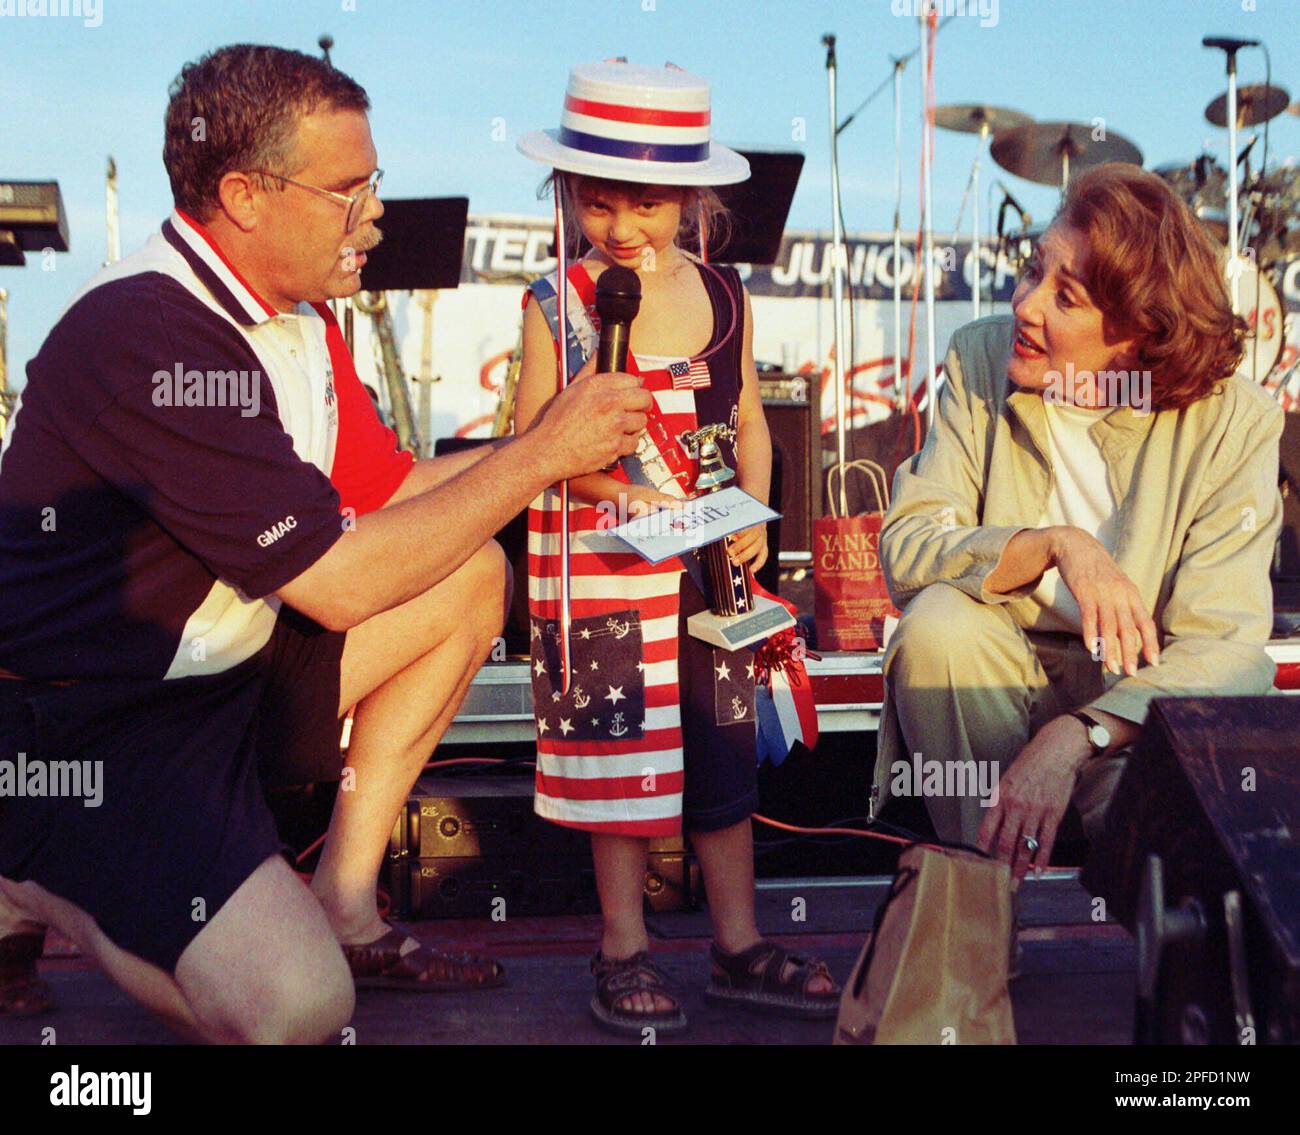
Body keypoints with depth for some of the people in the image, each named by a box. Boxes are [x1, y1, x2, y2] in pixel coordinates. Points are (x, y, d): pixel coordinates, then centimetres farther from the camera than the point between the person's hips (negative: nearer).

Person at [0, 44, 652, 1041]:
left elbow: (387, 487, 14)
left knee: (472, 576, 6)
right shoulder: (148, 336, -26)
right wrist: (540, 454, -17)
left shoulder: (295, 315, 5)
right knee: (295, 1006, -23)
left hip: (226, 667, 10)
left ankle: (345, 903, 10)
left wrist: (564, 450, 0)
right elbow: (342, 583, -25)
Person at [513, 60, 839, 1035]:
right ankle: (624, 948, 20)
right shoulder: (558, 306, -7)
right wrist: (621, 488, -22)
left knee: (724, 742, 11)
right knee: (618, 748, 5)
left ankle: (739, 944, 25)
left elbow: (749, 421, 11)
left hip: (710, 557, 4)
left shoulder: (724, 297, 2)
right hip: (601, 565, -3)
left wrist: (751, 514, -5)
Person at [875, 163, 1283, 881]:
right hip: (1004, 673, 3)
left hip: (1143, 697, -2)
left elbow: (1224, 644, -20)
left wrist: (1070, 741, -35)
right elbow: (904, 546, -14)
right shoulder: (980, 360, -6)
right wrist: (1055, 545, -32)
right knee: (938, 620, -29)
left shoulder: (1232, 421, -13)